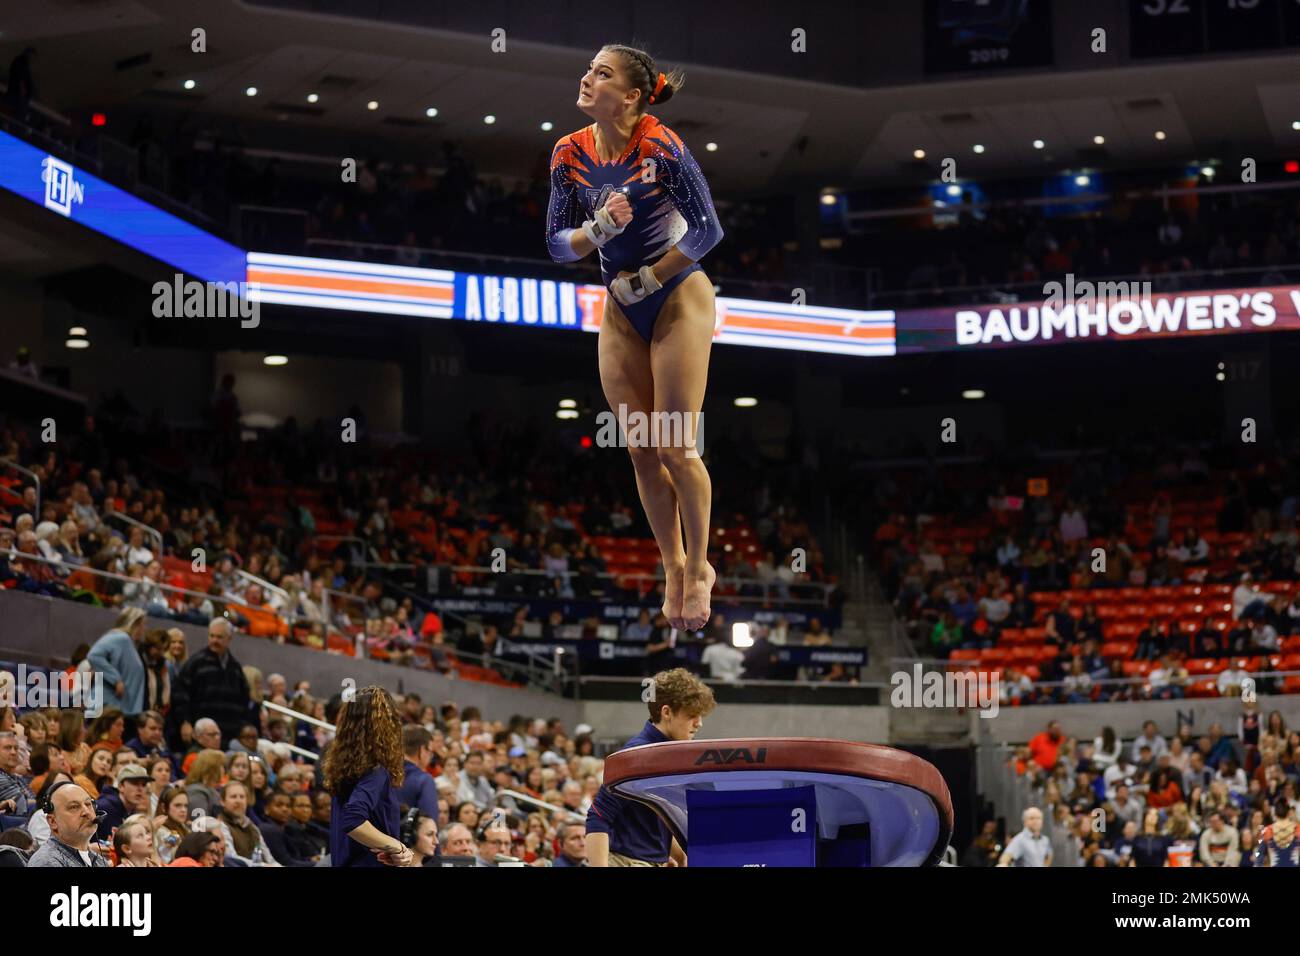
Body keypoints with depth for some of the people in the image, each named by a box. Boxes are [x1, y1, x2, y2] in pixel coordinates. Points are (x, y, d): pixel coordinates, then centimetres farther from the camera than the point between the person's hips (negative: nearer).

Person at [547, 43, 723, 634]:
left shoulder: (660, 148, -18)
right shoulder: (570, 153, -3)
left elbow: (707, 229, -16)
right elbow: (557, 244, -1)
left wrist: (646, 279, -13)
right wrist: (599, 230, -22)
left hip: (677, 302, -5)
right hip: (621, 312, 5)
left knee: (675, 447, -5)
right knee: (640, 450, 7)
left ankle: (699, 567, 13)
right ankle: (672, 566, 22)